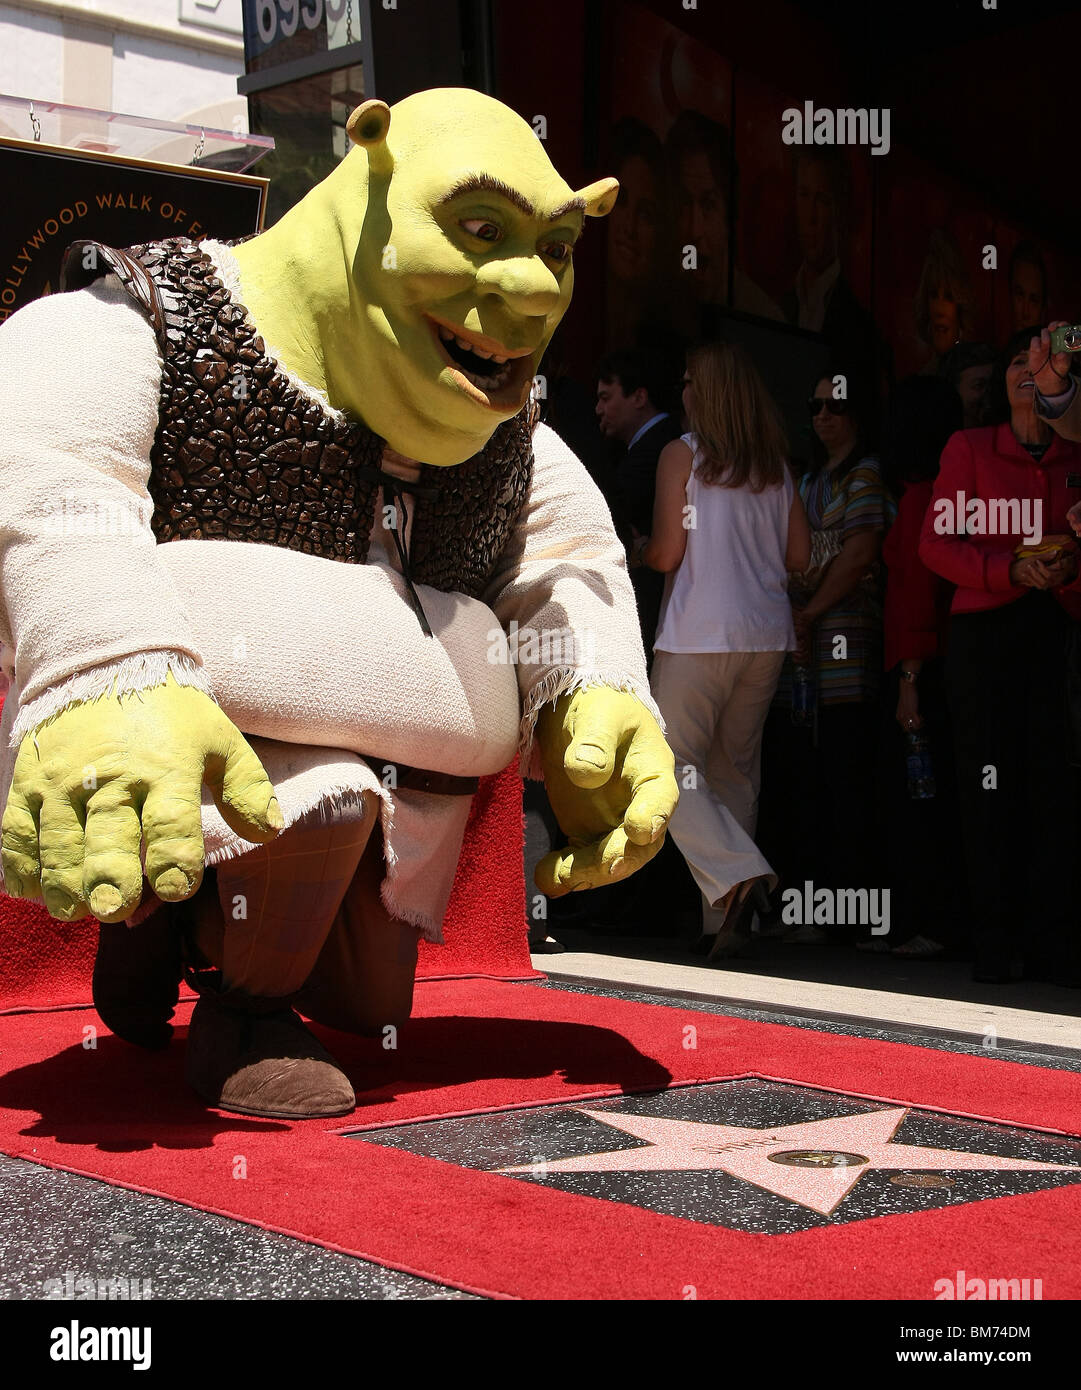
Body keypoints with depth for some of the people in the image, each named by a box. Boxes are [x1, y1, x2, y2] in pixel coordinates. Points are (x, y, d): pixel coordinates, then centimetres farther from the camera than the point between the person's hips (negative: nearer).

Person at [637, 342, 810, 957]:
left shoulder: (682, 453, -4)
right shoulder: (775, 463, 10)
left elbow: (666, 553, -8)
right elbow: (800, 555, 12)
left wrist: (635, 549, 13)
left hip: (701, 633, -5)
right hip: (767, 631, 6)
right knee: (736, 768, 11)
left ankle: (735, 872, -22)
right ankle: (726, 922, 11)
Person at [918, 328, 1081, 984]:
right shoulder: (970, 448, 10)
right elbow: (936, 545, 4)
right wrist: (1013, 568, -10)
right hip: (984, 633, -1)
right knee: (990, 784, -4)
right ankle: (996, 940, 2)